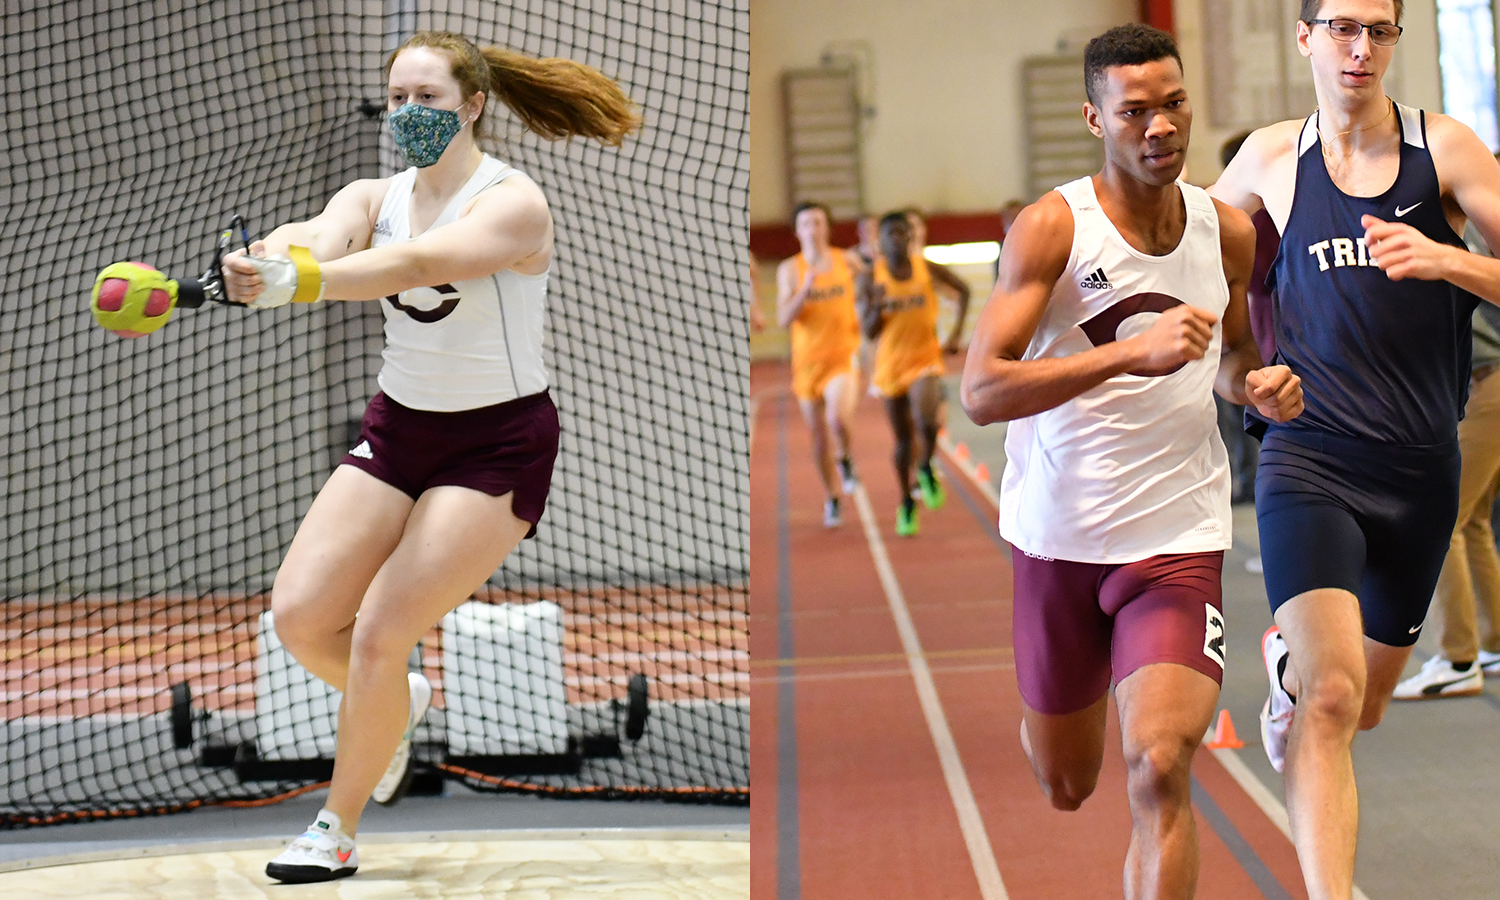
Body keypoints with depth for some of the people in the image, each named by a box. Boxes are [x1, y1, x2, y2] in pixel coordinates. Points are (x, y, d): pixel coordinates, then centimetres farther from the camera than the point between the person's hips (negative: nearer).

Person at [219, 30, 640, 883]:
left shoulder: (514, 202, -18)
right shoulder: (376, 197, 0)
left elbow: (418, 262, -37)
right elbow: (318, 234, -24)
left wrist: (298, 282, -53)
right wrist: (262, 260, -48)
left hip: (498, 446, -6)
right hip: (397, 429, 6)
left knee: (378, 633, -14)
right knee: (300, 615, -6)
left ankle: (338, 831, 4)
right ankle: (400, 702, 27)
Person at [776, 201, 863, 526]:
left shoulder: (846, 262, 2)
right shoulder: (789, 270, -1)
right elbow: (784, 319, -9)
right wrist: (806, 289, -23)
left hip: (842, 356, -1)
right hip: (807, 361, 2)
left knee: (838, 418, -27)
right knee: (819, 436, 10)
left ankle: (845, 458, 6)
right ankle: (831, 500, 28)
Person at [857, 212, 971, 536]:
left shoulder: (927, 269, -6)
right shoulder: (870, 278, -7)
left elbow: (963, 290, 12)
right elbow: (868, 332, -8)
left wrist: (956, 333, 4)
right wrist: (877, 306, -28)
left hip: (926, 359, -1)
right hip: (891, 361, 1)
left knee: (926, 422, -26)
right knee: (903, 439, 12)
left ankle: (926, 468, 6)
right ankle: (907, 504, 32)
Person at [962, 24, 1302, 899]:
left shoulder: (1228, 231, 1)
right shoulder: (1053, 227, -12)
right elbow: (981, 391, -22)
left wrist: (1261, 386, -2)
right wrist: (1132, 351, -31)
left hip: (1178, 539, 1)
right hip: (1060, 533, -1)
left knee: (1160, 767, -20)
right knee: (1064, 787, 17)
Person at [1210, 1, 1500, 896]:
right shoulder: (1269, 160, 3)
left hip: (1421, 467, 2)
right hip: (1310, 457, -2)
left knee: (1363, 705, 19)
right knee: (1332, 698, -22)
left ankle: (1289, 659, 53)